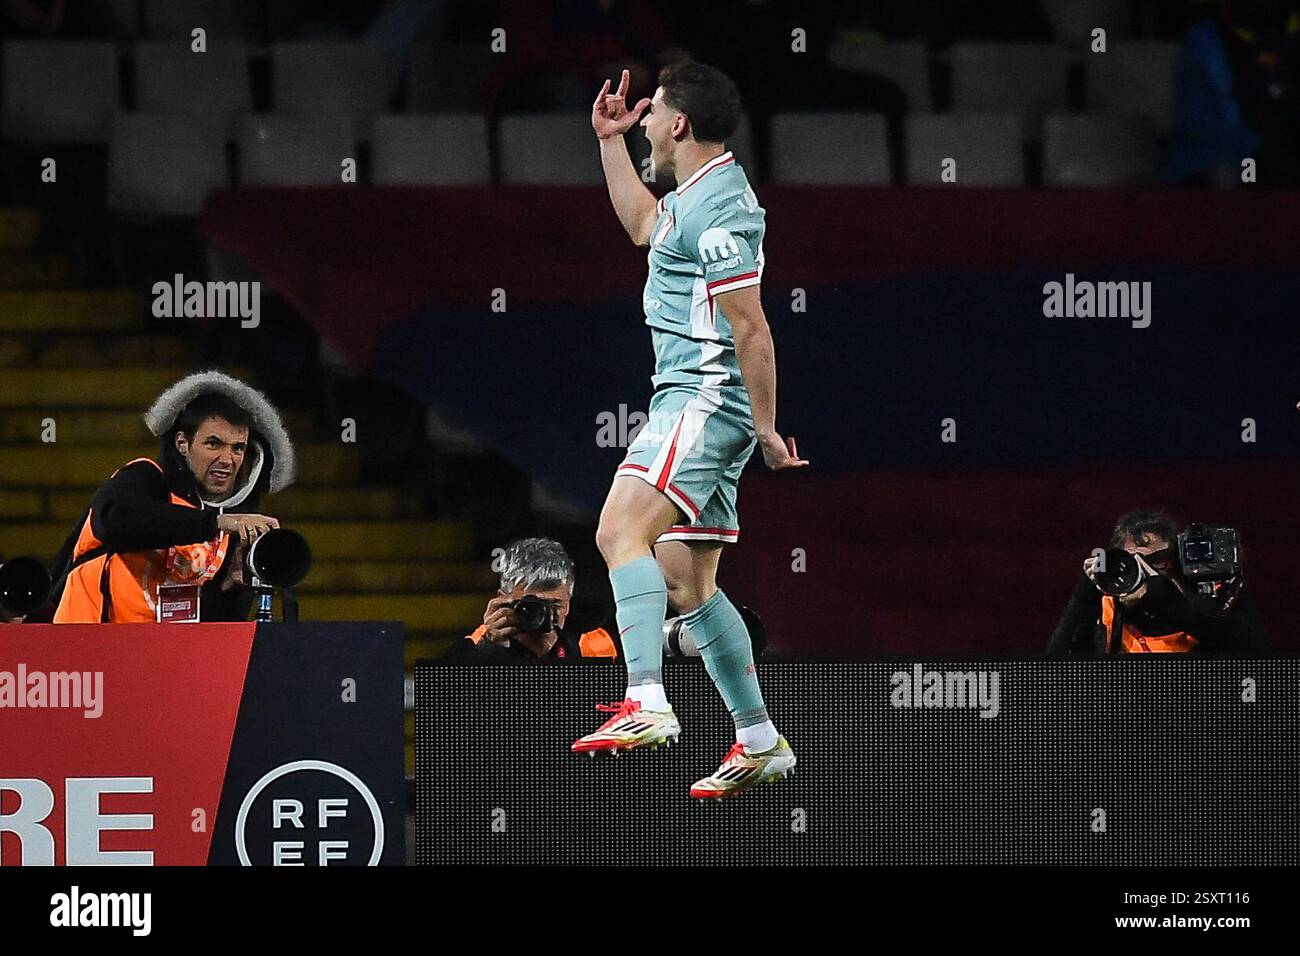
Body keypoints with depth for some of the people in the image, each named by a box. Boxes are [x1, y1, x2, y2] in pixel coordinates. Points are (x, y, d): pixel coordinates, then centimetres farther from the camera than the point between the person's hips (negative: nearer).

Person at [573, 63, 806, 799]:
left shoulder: (718, 210, -16)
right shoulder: (696, 196, 17)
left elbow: (752, 330, -18)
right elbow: (645, 225, 41)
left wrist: (766, 427, -18)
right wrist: (610, 139, 38)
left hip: (705, 399, -11)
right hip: (690, 401, 11)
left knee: (623, 531, -25)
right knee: (685, 581, 11)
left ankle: (647, 704, -37)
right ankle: (761, 743, 16)